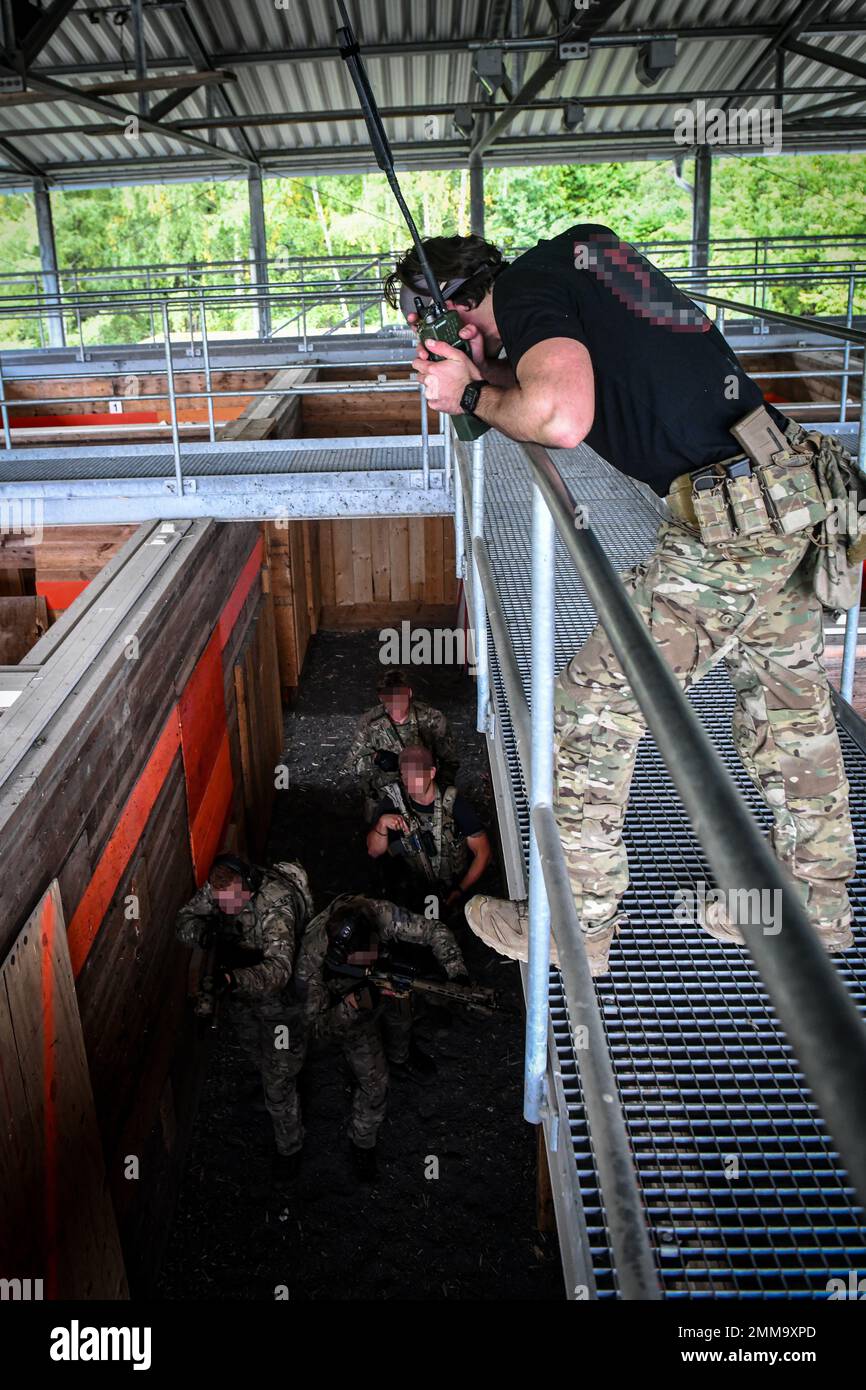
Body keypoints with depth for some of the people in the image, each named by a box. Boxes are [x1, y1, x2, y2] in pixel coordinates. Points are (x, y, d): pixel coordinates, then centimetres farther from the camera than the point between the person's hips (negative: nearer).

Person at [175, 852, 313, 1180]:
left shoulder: (276, 904, -40)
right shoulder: (215, 888, -21)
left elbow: (279, 969, -48)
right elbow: (184, 921, -12)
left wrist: (234, 979, -65)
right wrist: (204, 933, -35)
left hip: (275, 993, -6)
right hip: (240, 987, 6)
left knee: (278, 1075, 4)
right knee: (252, 1044, 31)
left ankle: (287, 1147, 26)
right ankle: (268, 1082, 63)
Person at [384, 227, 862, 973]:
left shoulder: (525, 290, -9)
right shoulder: (580, 247, 18)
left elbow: (562, 418, -27)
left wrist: (473, 395, -8)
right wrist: (492, 371, 10)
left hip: (732, 516, -10)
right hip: (806, 493, 10)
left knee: (597, 702, 0)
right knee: (792, 706, 19)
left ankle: (577, 925, 13)